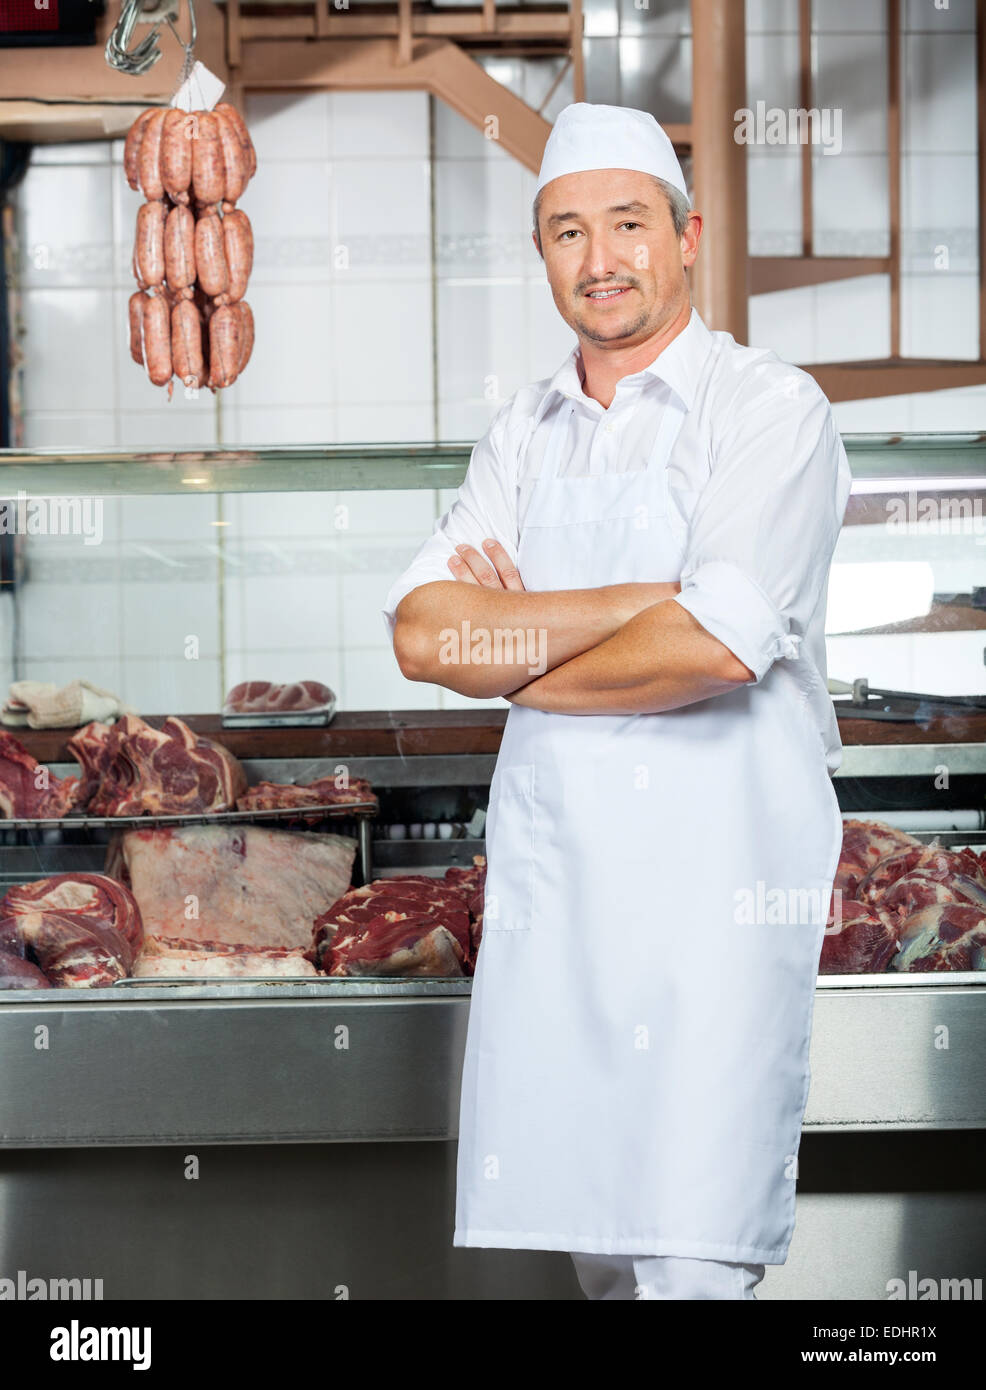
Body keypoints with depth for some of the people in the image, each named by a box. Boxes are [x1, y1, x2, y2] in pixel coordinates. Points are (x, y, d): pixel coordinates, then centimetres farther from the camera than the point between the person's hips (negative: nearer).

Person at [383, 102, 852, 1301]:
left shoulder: (769, 409, -5)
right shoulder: (525, 430, 13)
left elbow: (716, 649, -20)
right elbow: (422, 633, -2)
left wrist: (514, 660, -4)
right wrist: (649, 600, -13)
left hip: (715, 873, -5)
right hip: (547, 864, 6)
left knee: (690, 1254, -8)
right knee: (591, 1239, 12)